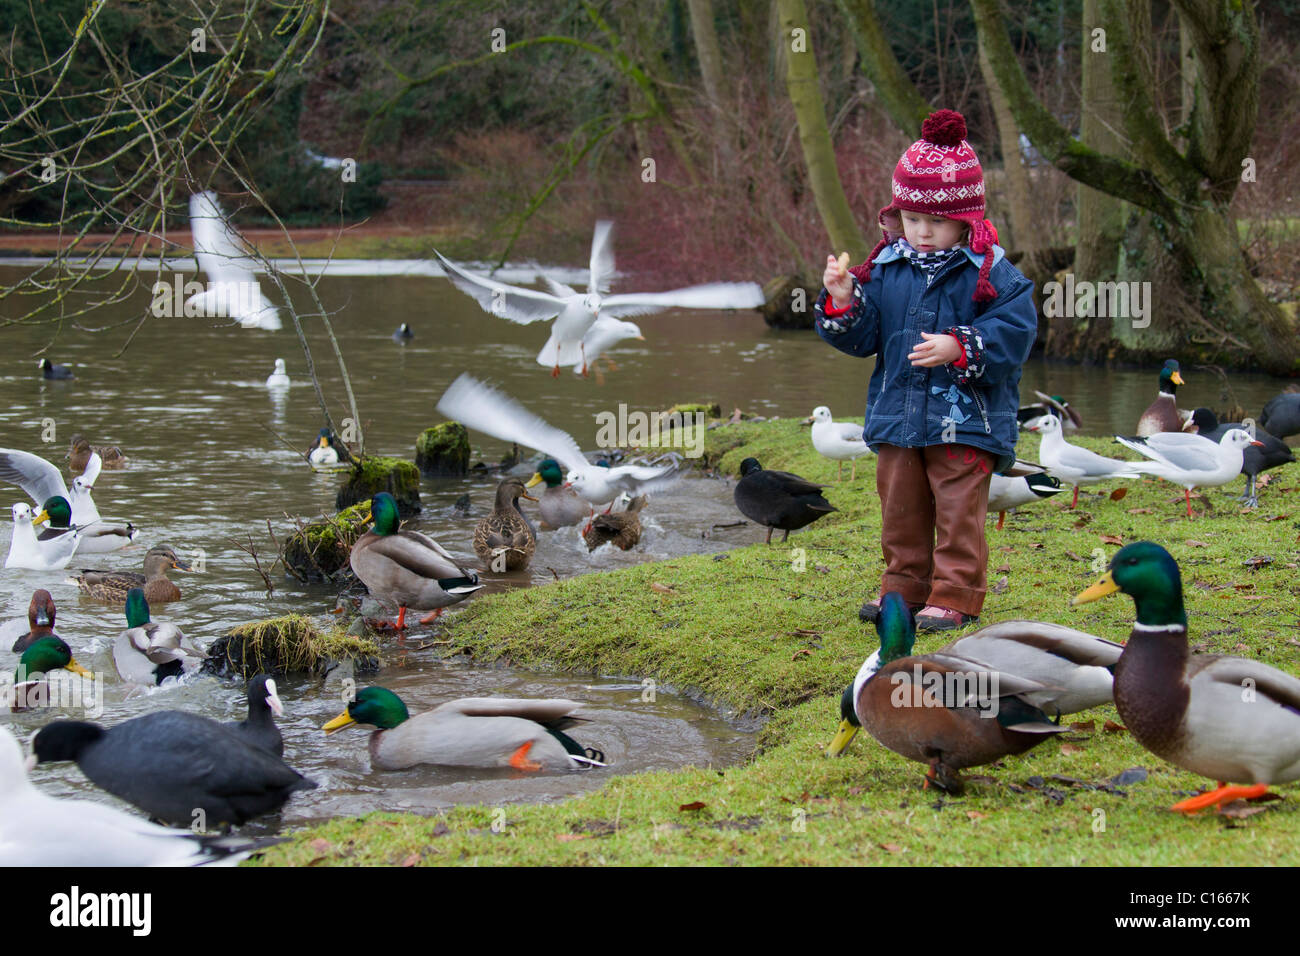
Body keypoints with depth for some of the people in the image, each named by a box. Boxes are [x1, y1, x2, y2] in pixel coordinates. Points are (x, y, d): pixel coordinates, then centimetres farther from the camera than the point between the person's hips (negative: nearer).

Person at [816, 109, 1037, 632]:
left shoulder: (991, 274, -8)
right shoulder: (885, 269, 5)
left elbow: (1013, 331, -15)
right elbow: (862, 337, 6)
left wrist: (958, 348, -26)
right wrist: (842, 303, -13)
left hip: (964, 419, -5)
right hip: (898, 416, 5)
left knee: (958, 511, -1)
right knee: (900, 509, 14)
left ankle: (955, 595, 7)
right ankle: (906, 585, 27)